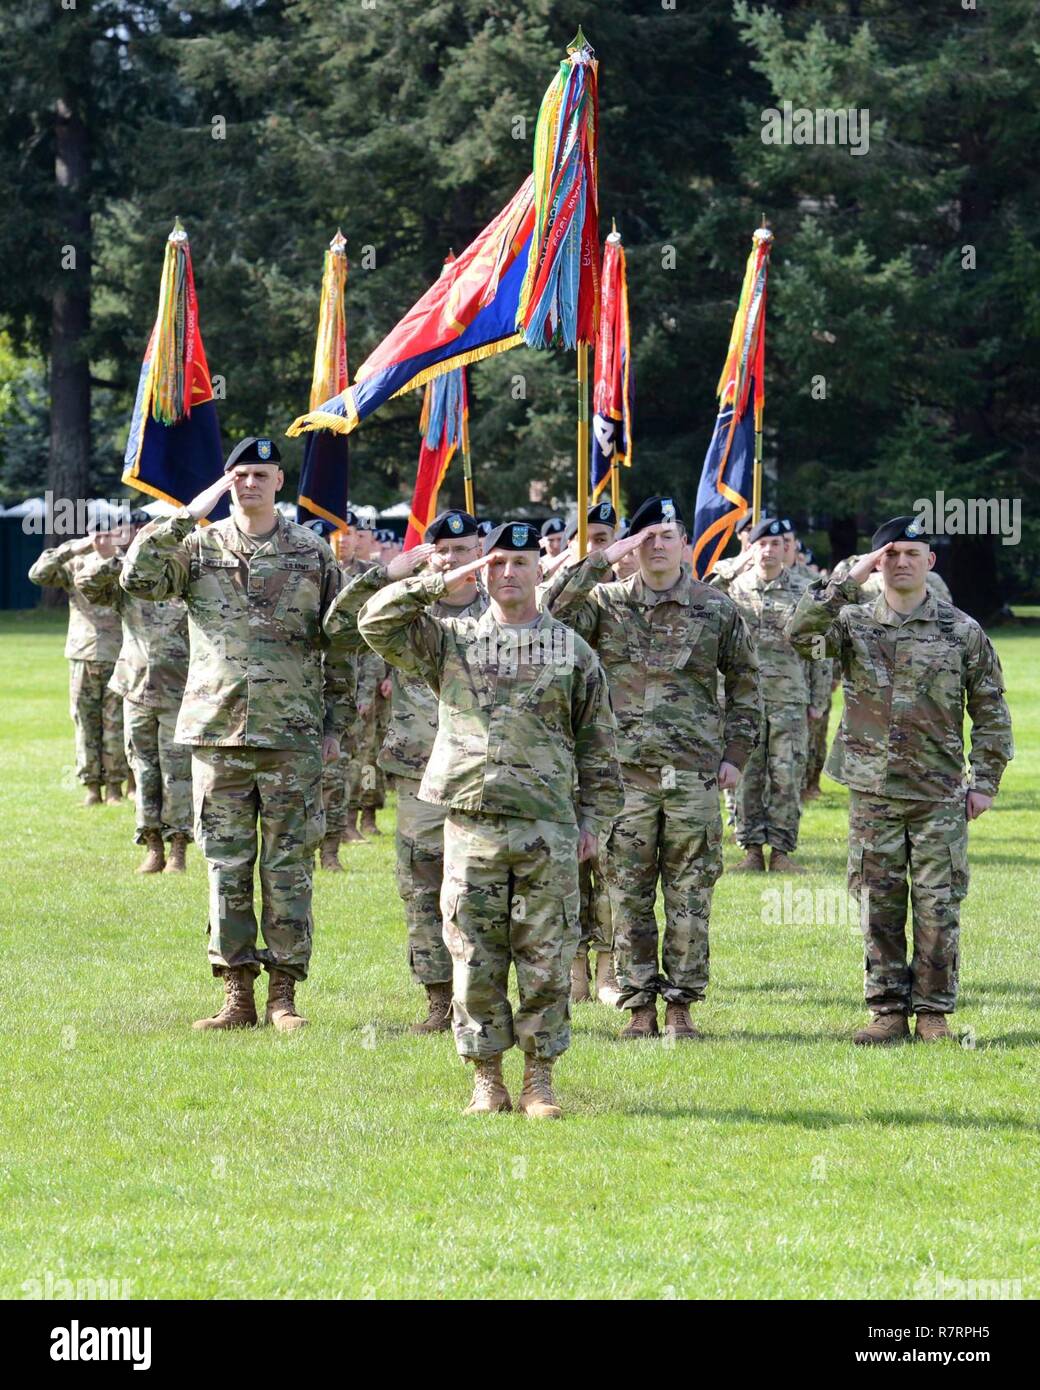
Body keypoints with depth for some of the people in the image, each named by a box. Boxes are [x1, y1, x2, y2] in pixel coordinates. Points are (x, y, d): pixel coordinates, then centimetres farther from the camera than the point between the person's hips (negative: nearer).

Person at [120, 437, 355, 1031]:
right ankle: (238, 995, 9)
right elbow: (139, 578, -12)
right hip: (218, 732, 1)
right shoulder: (199, 548, 5)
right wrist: (189, 515, -12)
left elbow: (340, 645, 9)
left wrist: (336, 725, 6)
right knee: (227, 868, 3)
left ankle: (284, 996, 6)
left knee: (289, 870, 1)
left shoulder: (313, 554, 5)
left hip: (293, 737, -1)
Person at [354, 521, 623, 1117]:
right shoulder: (451, 640, 11)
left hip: (548, 827, 0)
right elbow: (377, 621, 1)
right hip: (472, 822, 1)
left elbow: (598, 744, 12)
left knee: (546, 962, 0)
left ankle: (540, 1080, 7)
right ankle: (487, 1080, 8)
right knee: (476, 961, 0)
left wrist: (594, 818, 7)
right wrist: (443, 583, 0)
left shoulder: (572, 651, 10)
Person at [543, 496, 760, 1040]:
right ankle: (639, 1006, 9)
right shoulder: (607, 603, 4)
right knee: (628, 895, 2)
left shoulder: (716, 608, 6)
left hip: (695, 775, 0)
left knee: (690, 897, 2)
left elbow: (744, 682, 13)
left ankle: (680, 1005, 10)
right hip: (626, 773, 0)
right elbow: (553, 612, -14)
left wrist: (736, 753, 6)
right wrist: (602, 560, -15)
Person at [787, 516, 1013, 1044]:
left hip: (940, 796, -1)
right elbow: (801, 631, -17)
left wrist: (984, 782, 2)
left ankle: (933, 1013, 8)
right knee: (879, 907, 4)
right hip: (873, 793, 1)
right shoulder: (853, 623, 3)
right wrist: (852, 578, -17)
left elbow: (990, 712, 7)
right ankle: (889, 1013, 12)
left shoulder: (962, 632, 3)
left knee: (938, 908, 0)